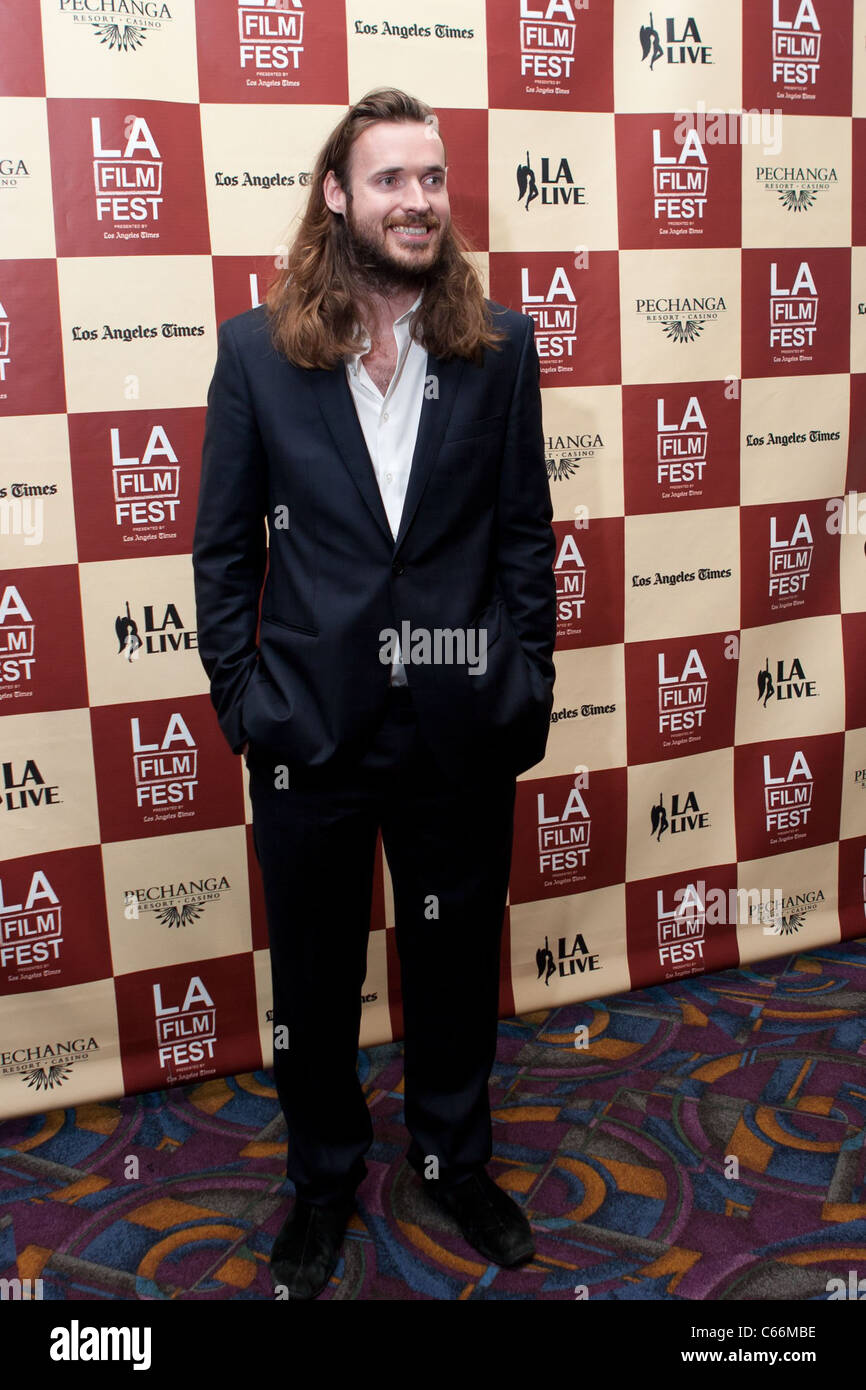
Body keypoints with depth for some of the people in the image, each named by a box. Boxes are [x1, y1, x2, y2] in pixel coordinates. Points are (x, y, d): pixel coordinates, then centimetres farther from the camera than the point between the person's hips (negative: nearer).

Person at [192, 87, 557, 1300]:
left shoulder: (500, 345, 0)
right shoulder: (257, 349, -3)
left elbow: (525, 532, 2)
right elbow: (223, 546, 0)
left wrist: (525, 684, -2)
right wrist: (240, 695, -4)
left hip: (463, 730, 1)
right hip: (312, 728, 0)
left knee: (456, 964, 18)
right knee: (314, 977, 17)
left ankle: (455, 1159, 44)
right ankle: (324, 1178, 42)